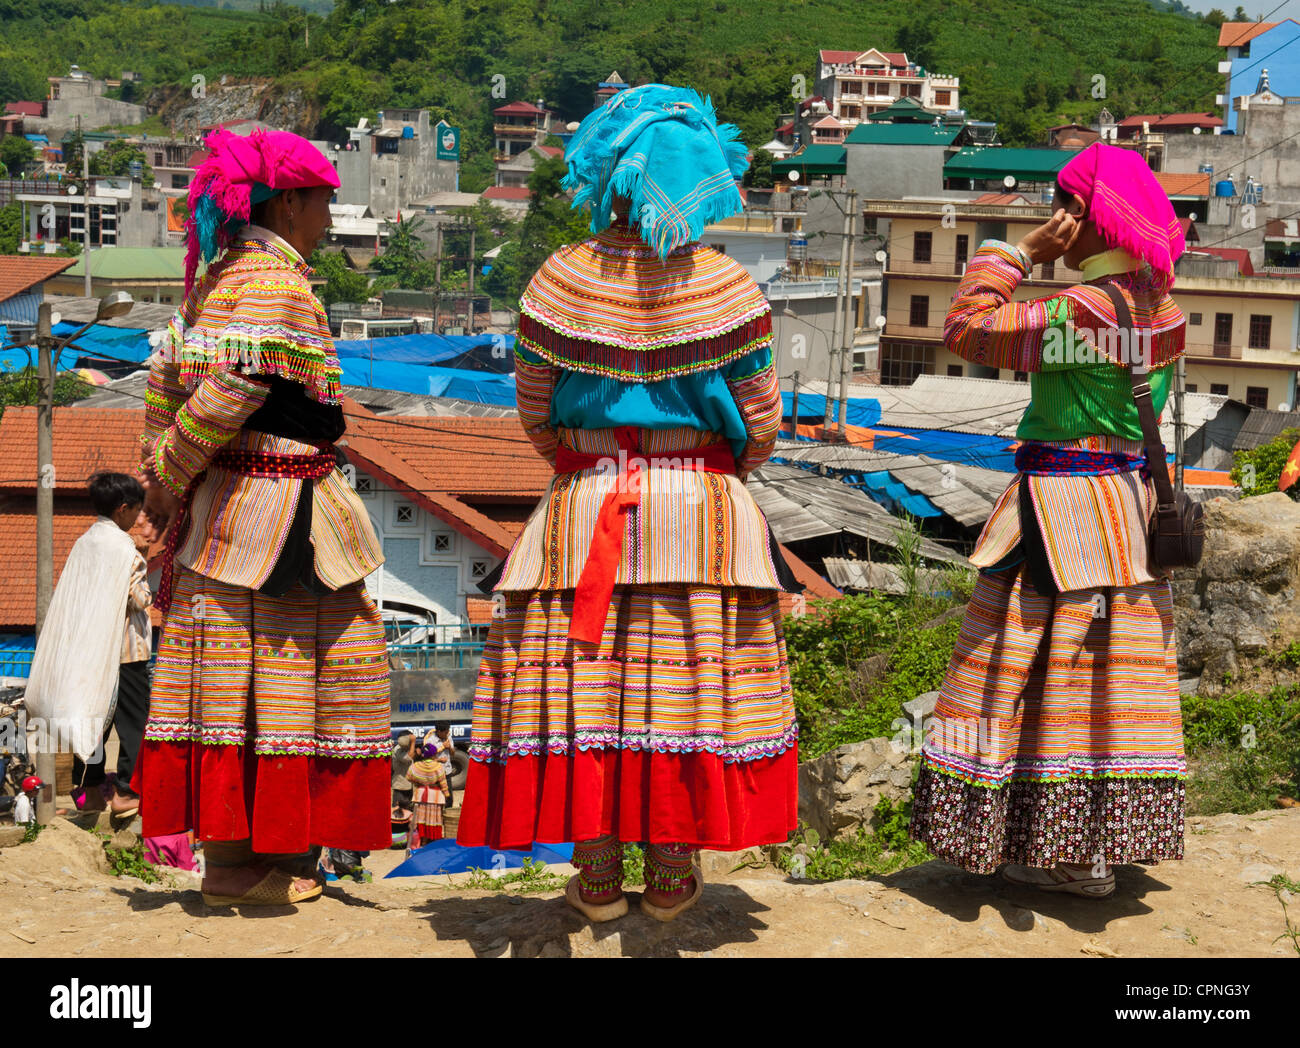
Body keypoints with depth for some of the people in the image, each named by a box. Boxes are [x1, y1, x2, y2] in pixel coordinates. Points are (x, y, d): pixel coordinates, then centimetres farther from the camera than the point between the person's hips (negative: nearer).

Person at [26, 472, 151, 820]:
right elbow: (139, 598, -16)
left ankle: (88, 789, 17)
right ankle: (125, 792, 0)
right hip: (123, 646, -7)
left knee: (93, 715, 13)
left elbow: (70, 596, 11)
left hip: (86, 645, 7)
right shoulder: (122, 547, -15)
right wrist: (147, 591, 4)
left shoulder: (83, 543, 7)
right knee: (133, 719, 1)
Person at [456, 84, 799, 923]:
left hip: (584, 503, 1)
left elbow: (533, 410, 2)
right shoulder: (728, 286, -9)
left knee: (581, 673, 9)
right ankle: (672, 873, 15)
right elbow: (762, 424, -4)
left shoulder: (561, 281, -7)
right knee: (690, 672, 8)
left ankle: (598, 875, 14)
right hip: (703, 508, 0)